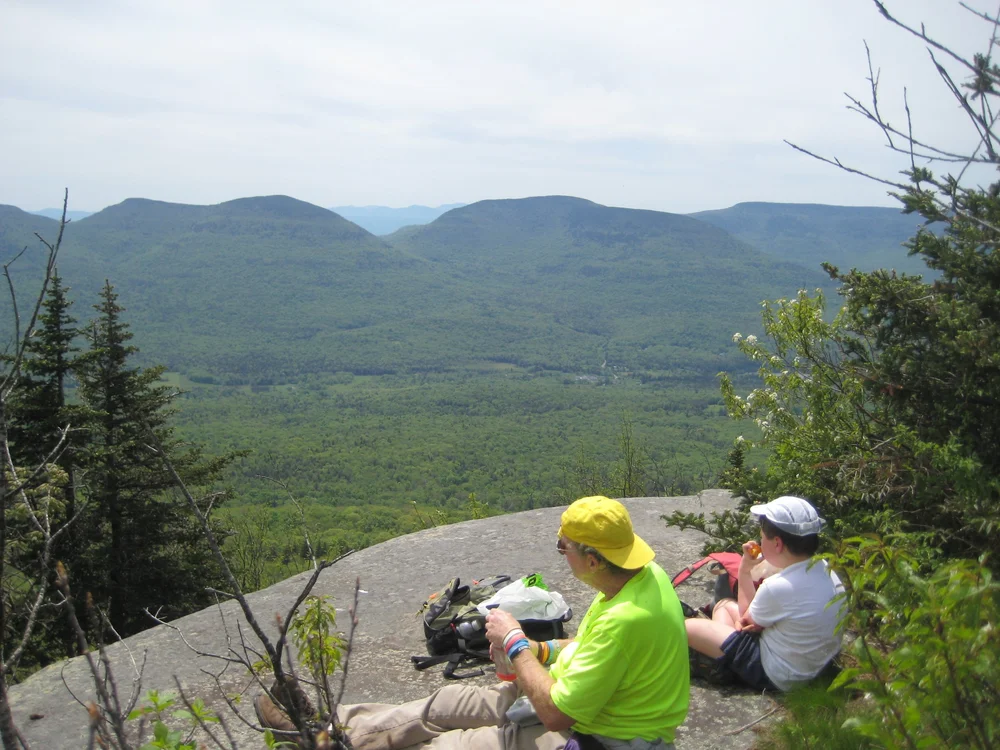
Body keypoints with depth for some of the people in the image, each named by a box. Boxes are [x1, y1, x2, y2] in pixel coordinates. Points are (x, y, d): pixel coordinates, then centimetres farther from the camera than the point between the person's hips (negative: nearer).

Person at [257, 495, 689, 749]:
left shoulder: (626, 618, -34)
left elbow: (557, 714, -28)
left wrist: (515, 644, -16)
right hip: (582, 699, 9)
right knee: (447, 704, 10)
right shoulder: (644, 574, -4)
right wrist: (542, 650, 2)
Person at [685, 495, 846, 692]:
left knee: (686, 627, -5)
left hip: (776, 677, -9)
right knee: (724, 605, 21)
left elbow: (746, 617, -9)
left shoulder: (779, 587, -31)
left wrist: (745, 569, -4)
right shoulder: (826, 570, -6)